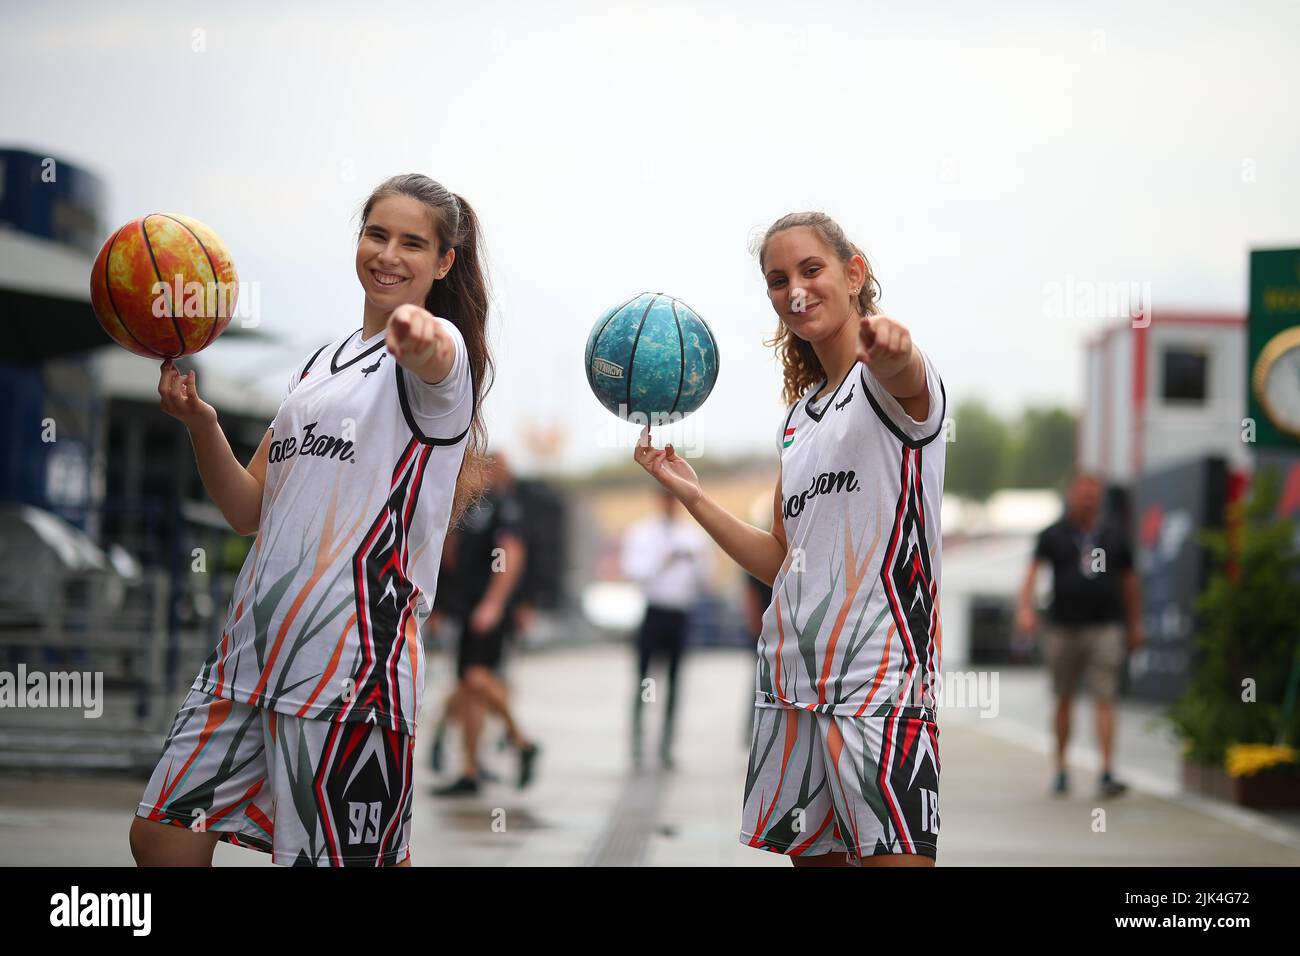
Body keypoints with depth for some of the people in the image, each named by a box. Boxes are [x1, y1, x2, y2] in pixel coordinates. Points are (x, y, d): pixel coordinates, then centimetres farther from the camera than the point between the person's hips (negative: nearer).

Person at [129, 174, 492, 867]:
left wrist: (423, 337, -55)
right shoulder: (322, 363, 20)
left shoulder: (443, 349, -2)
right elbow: (249, 510, 18)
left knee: (335, 858, -7)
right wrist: (201, 426, 0)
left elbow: (437, 362, -30)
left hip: (352, 657, -7)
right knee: (160, 837, 9)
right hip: (251, 645, 7)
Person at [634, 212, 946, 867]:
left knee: (895, 855, -14)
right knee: (812, 855, 8)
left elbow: (903, 376, -31)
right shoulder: (797, 416, 19)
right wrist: (689, 494, 12)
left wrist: (893, 348, -54)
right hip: (791, 678, 7)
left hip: (879, 678, -7)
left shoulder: (886, 381, -3)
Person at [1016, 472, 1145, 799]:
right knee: (1064, 701, 10)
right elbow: (1033, 570, -10)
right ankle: (1061, 770, 22)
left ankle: (1107, 773, -14)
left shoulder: (1113, 536, 10)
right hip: (1063, 628, 0)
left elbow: (1129, 580, 18)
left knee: (1104, 700, -9)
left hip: (1104, 628, 0)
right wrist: (1025, 608, -26)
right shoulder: (1053, 535, 3)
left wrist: (1136, 624, 19)